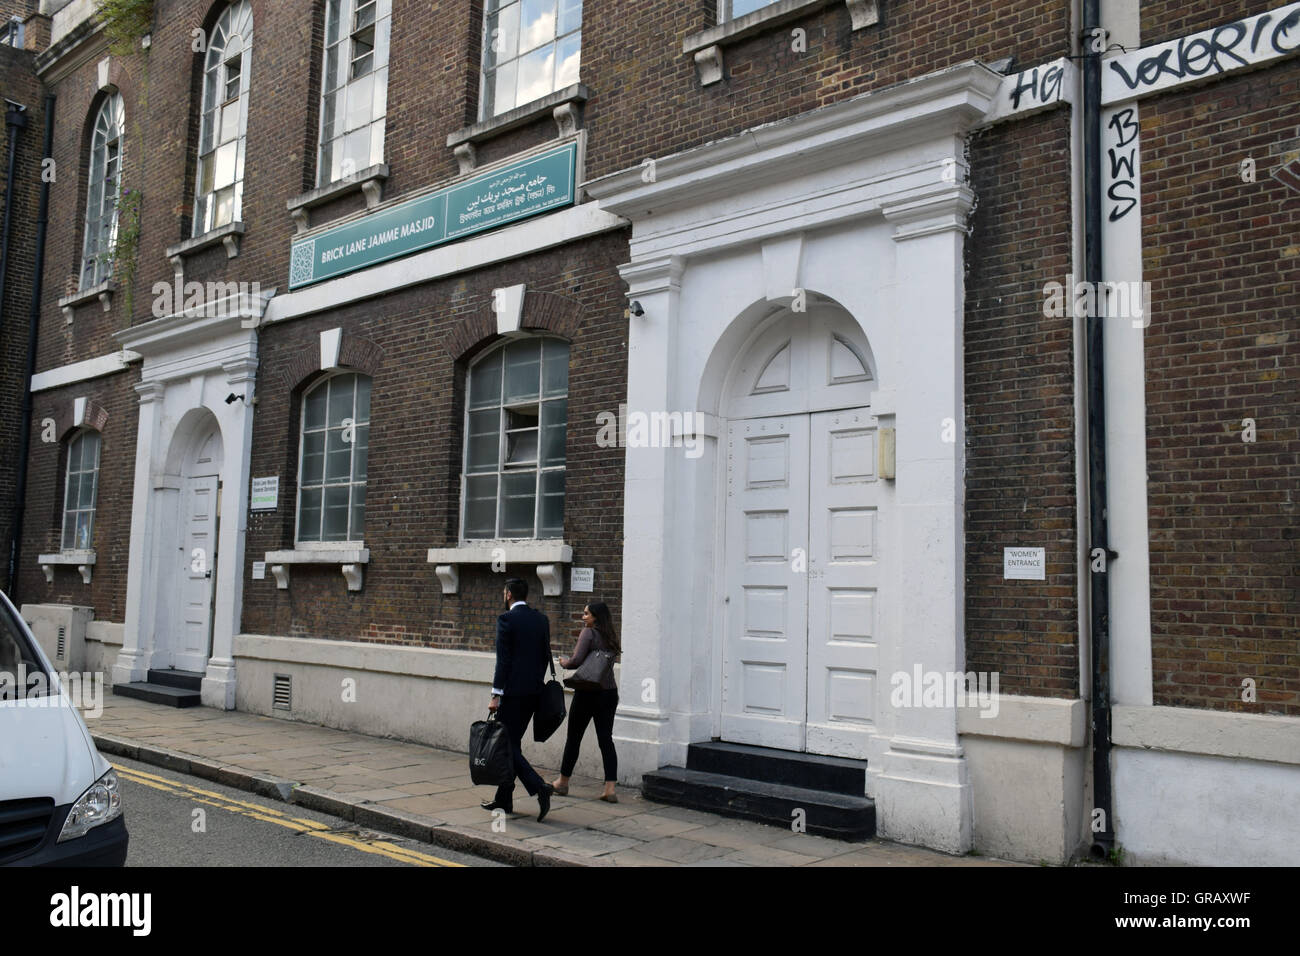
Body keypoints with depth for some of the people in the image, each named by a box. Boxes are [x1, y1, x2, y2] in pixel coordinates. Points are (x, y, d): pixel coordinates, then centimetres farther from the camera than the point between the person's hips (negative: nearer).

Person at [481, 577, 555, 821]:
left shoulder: (506, 620, -11)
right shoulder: (542, 619, 9)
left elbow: (503, 660, -15)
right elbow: (546, 656, 12)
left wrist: (496, 695, -12)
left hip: (513, 691, -7)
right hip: (534, 691, 7)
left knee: (508, 744, -2)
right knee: (513, 742, 15)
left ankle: (539, 786, -17)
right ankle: (503, 799, 20)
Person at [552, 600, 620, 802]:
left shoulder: (588, 632, -11)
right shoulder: (611, 636, 10)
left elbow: (577, 660, -20)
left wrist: (563, 663, 0)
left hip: (588, 692, -6)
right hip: (609, 692, 6)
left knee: (574, 738, 9)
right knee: (606, 739, 5)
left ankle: (563, 782, 23)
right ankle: (610, 788, -2)